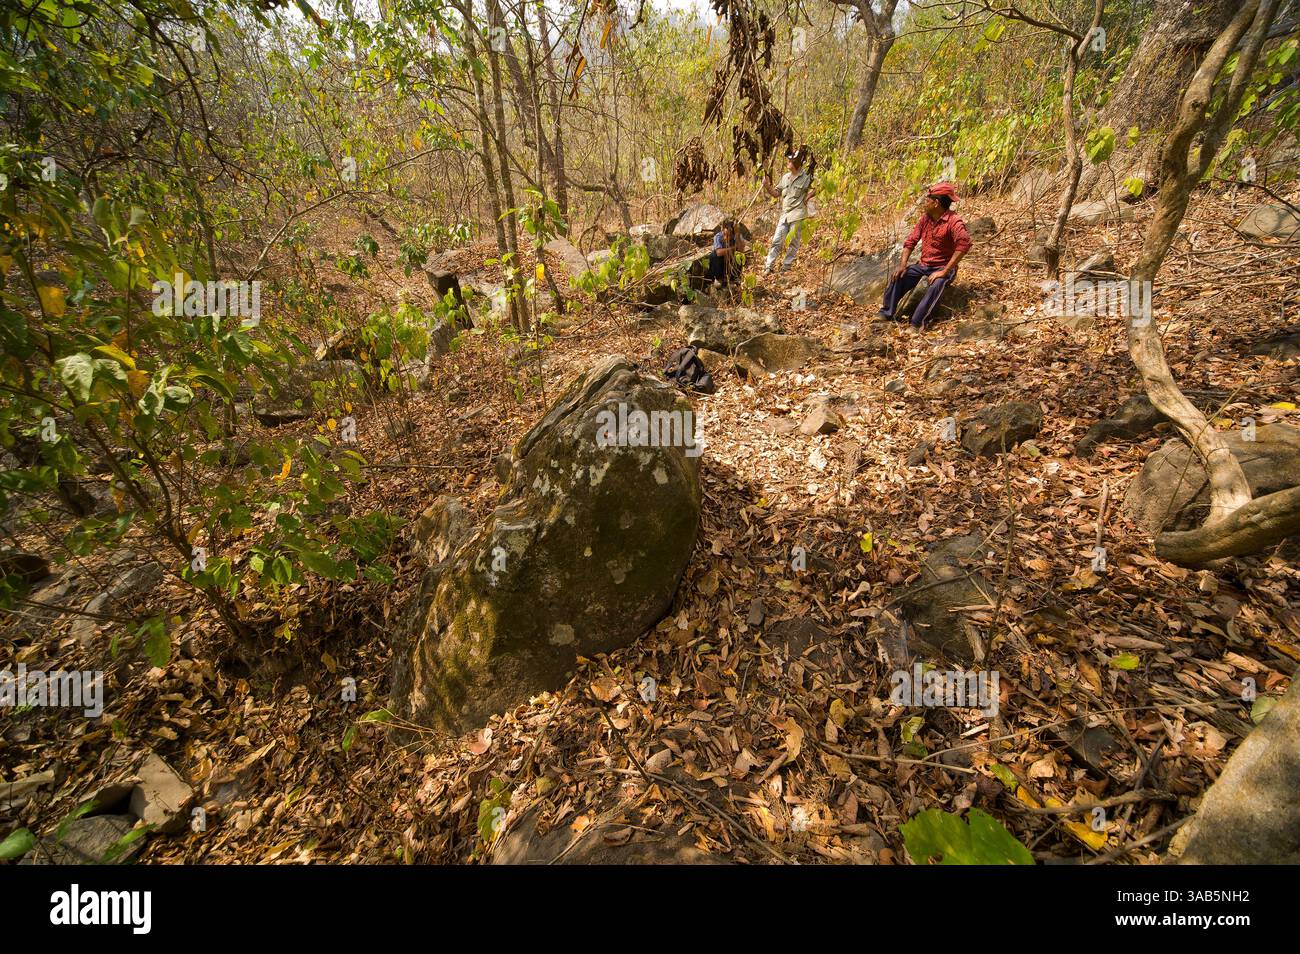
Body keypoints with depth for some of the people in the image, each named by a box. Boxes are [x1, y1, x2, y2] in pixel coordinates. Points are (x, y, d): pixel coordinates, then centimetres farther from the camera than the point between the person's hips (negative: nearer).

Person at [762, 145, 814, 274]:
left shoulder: (806, 176, -5)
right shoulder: (785, 177, 10)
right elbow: (776, 193, 13)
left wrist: (806, 199, -9)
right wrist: (767, 186, -1)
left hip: (797, 214, -5)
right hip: (784, 214, 5)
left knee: (793, 242, 1)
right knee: (776, 240, 0)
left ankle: (786, 267, 8)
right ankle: (768, 267, 0)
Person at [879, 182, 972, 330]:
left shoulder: (953, 221, -19)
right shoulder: (925, 218, 3)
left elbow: (964, 243, -33)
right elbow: (911, 241, 5)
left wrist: (944, 272, -36)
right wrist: (902, 264, -11)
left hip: (943, 267, -6)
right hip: (923, 264, 6)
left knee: (936, 285, -36)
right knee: (897, 276, -13)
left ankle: (916, 325, -36)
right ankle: (886, 315, -8)